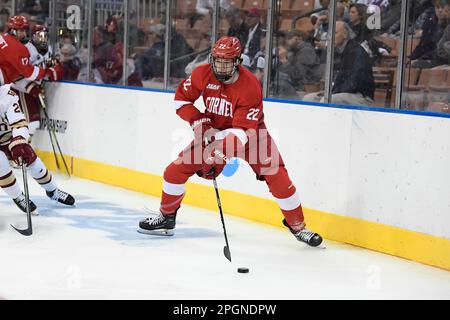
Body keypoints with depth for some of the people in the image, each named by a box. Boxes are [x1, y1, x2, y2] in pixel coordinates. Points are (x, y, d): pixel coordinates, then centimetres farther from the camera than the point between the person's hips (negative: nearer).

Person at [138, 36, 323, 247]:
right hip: (214, 131, 3)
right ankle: (166, 217, 16)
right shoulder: (203, 74, -17)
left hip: (251, 133, -3)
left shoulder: (250, 86, -29)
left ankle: (298, 227, 0)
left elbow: (243, 130, -32)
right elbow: (181, 98, -1)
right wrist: (200, 123, -16)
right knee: (177, 169, -5)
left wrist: (219, 152, -45)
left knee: (277, 177, -17)